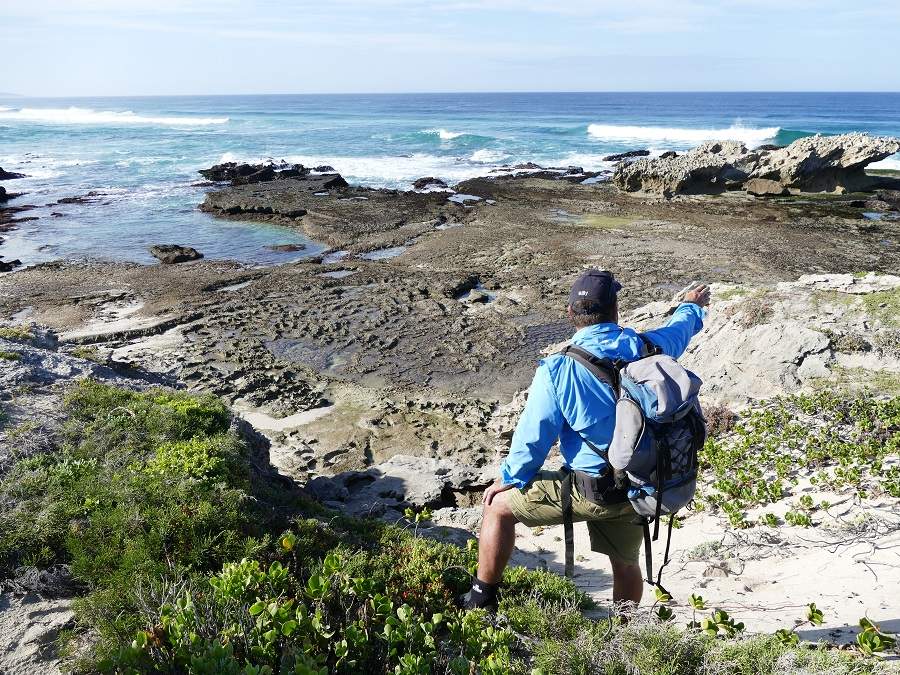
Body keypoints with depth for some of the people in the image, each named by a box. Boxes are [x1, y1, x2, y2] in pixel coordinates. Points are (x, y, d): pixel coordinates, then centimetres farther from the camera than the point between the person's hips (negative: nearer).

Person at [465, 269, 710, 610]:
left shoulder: (557, 370, -18)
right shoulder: (647, 348, -5)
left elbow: (533, 436, -11)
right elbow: (679, 329, 19)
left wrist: (510, 478, 7)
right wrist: (692, 305, 43)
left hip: (589, 489, -5)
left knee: (499, 505, 11)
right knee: (626, 562, 26)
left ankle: (481, 601, 20)